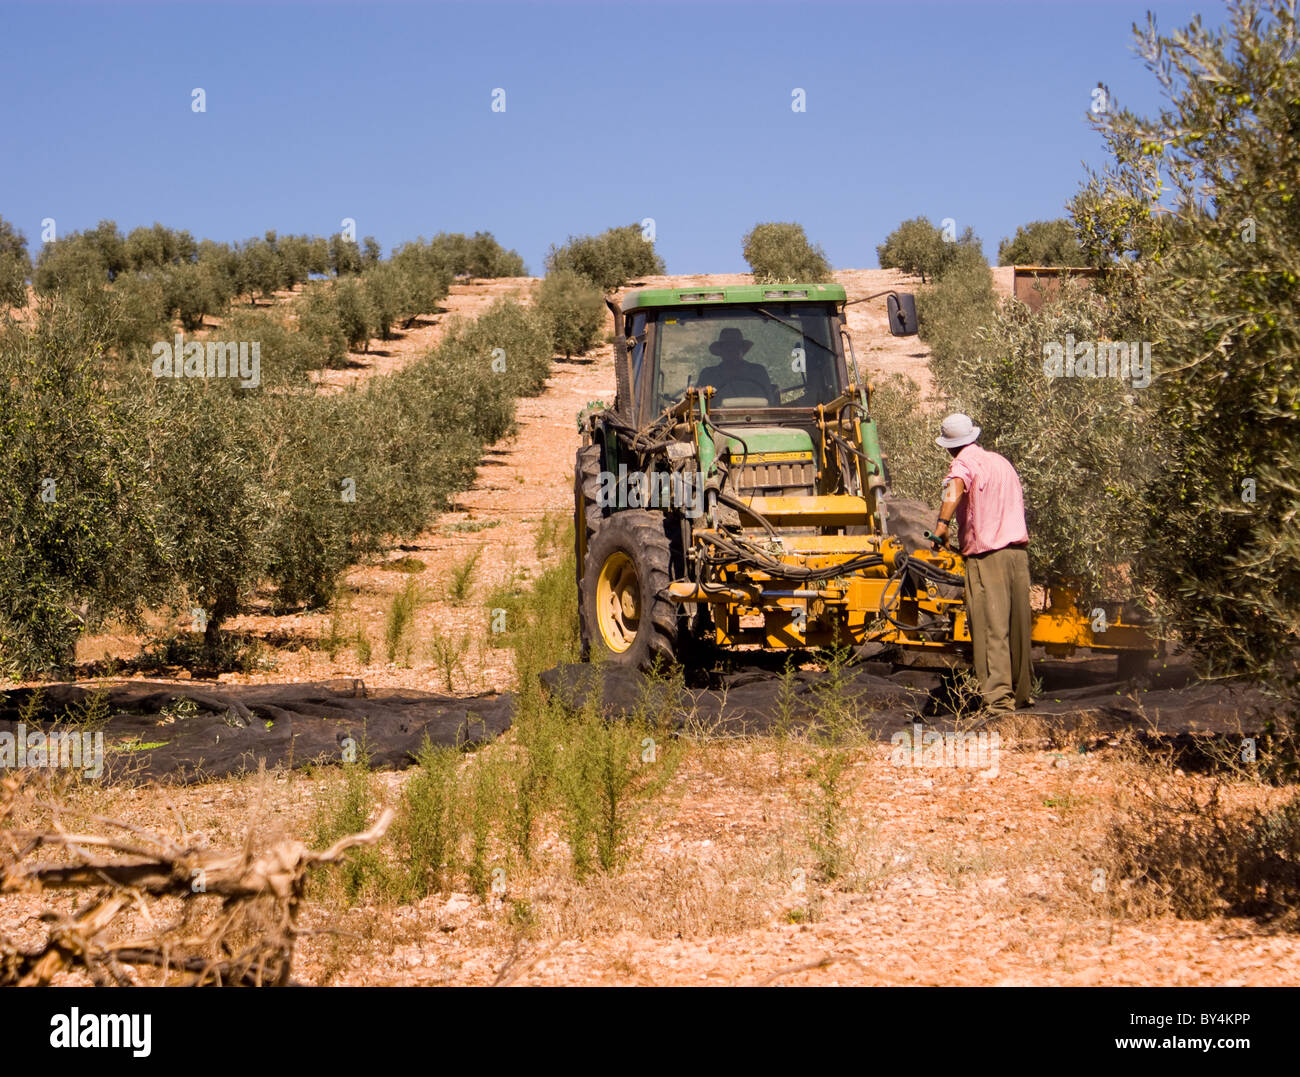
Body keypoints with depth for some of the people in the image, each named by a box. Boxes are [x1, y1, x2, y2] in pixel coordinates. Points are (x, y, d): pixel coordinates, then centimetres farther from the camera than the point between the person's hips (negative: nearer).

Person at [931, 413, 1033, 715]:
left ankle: (998, 696, -15)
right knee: (1018, 625, 15)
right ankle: (1021, 692, 25)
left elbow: (954, 490, -27)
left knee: (992, 627, -8)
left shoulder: (964, 464, -3)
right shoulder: (1002, 461, 20)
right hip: (1018, 549, 7)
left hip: (986, 554, -7)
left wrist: (941, 525, -31)